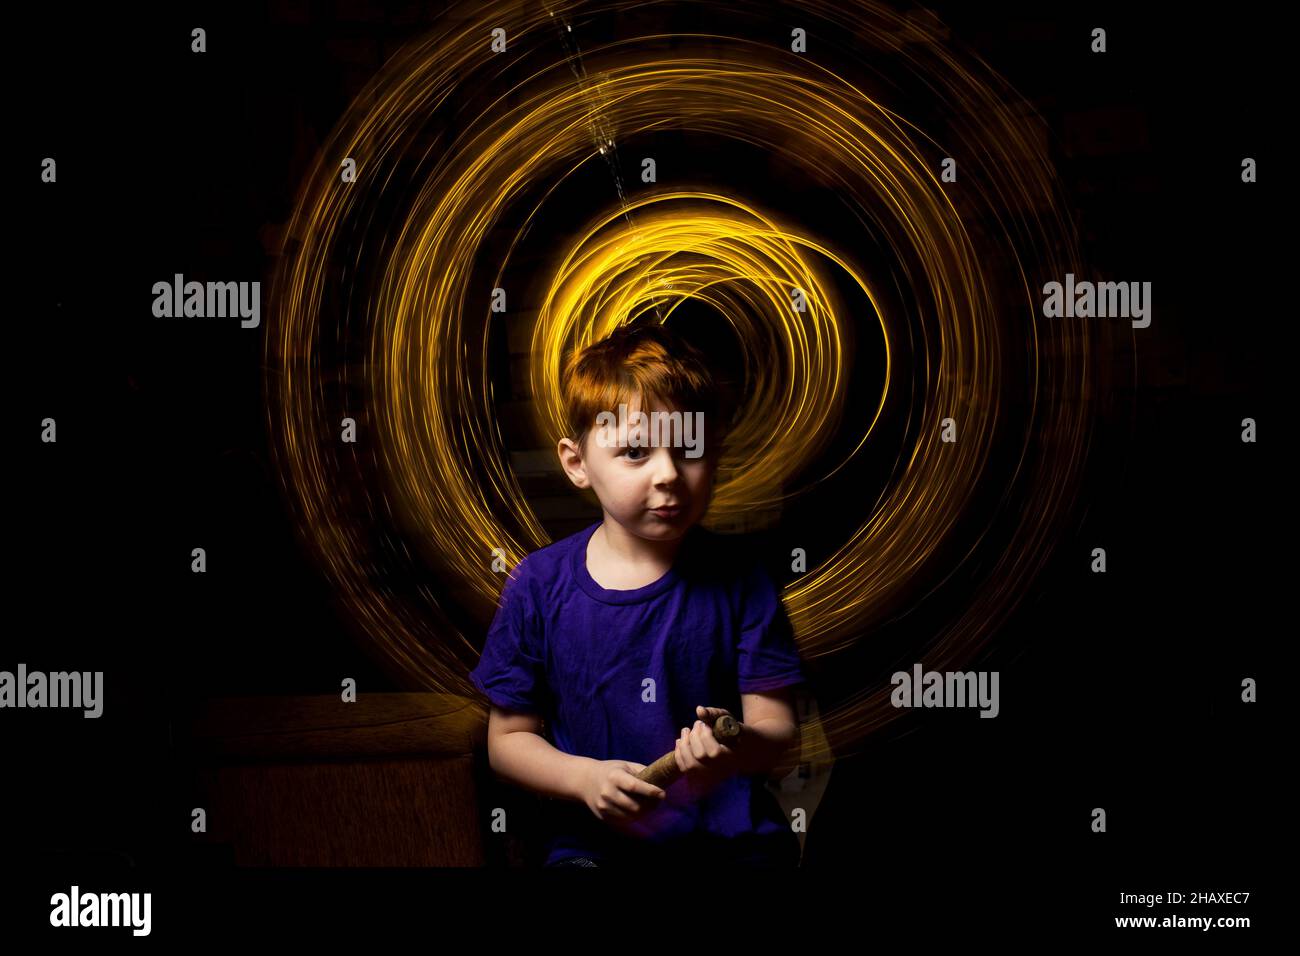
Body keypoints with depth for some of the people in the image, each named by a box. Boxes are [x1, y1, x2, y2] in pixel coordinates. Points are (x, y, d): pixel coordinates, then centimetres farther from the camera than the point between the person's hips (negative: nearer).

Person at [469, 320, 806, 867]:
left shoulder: (737, 580, -2)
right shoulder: (539, 586, -1)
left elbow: (782, 741, -3)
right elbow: (508, 738, 5)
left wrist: (739, 746, -26)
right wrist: (586, 778, -13)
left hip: (733, 837, 1)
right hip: (595, 842, -1)